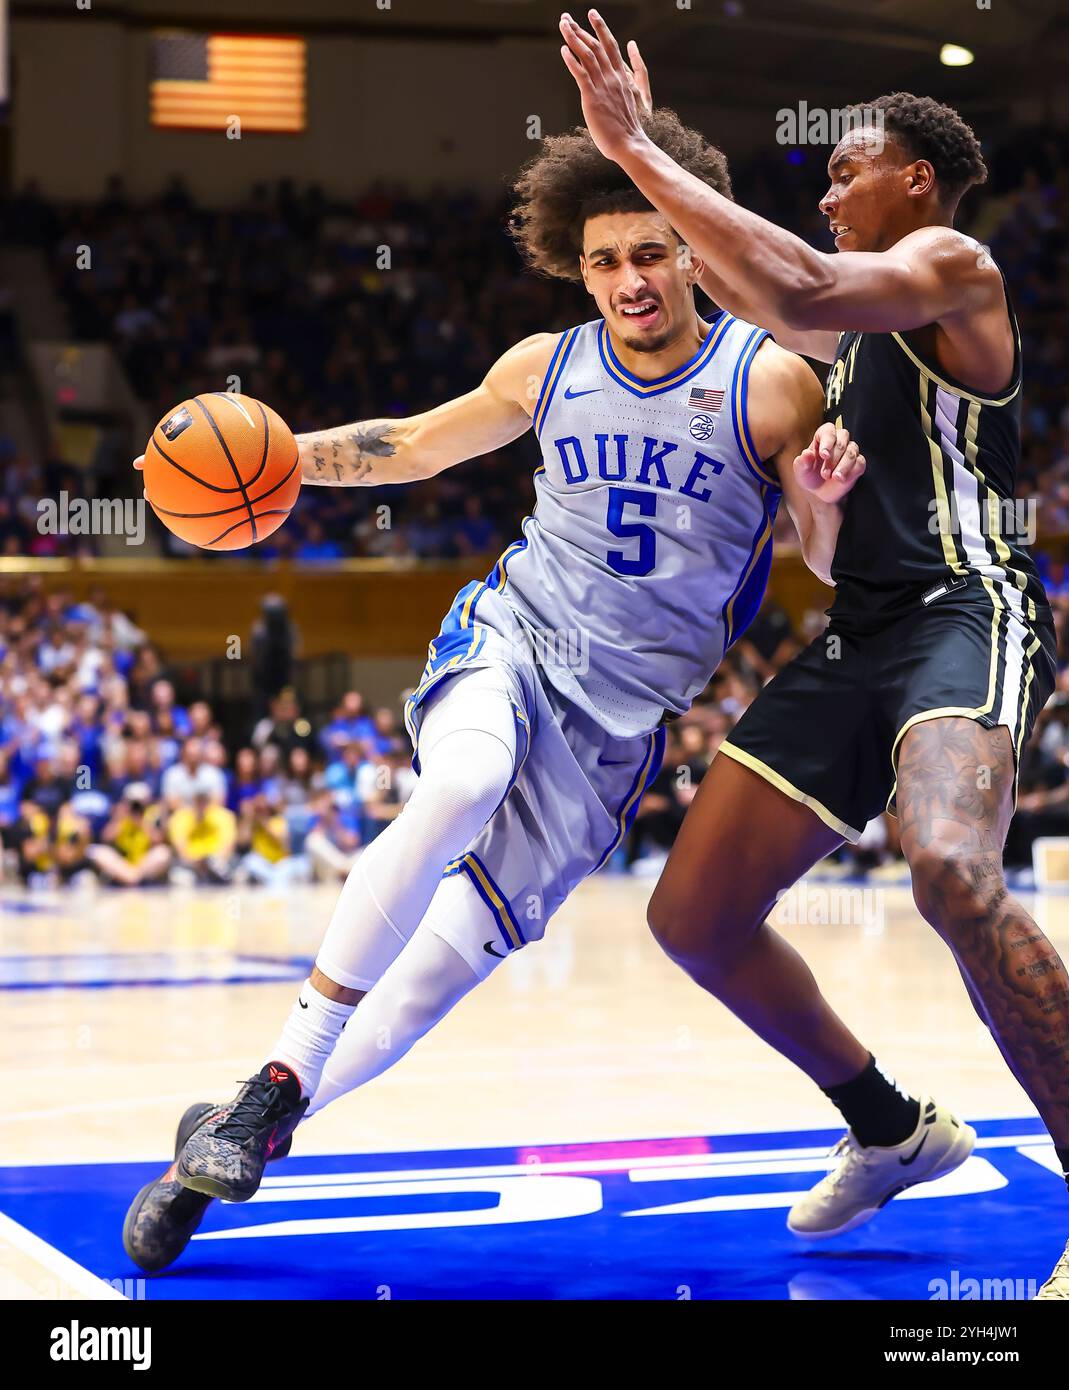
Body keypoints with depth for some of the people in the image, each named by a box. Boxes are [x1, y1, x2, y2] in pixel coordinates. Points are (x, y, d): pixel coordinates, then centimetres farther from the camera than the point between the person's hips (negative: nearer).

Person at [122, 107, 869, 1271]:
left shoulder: (767, 383, -6)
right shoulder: (546, 367, 3)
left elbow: (833, 566, -3)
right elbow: (417, 445, 18)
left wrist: (822, 500, -26)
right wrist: (277, 456, 4)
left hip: (624, 715, 0)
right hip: (511, 636, 1)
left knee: (465, 946, -5)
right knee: (462, 785, -34)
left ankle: (250, 1129, 11)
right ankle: (274, 1087, -31)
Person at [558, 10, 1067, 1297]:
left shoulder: (953, 268, -4)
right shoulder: (864, 314, 24)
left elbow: (801, 296, -22)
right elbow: (758, 306, 41)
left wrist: (637, 151, -19)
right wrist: (641, 156, 31)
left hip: (965, 613, -10)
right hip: (857, 637, 10)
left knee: (952, 870, -38)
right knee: (694, 915, 5)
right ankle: (891, 1129, 25)